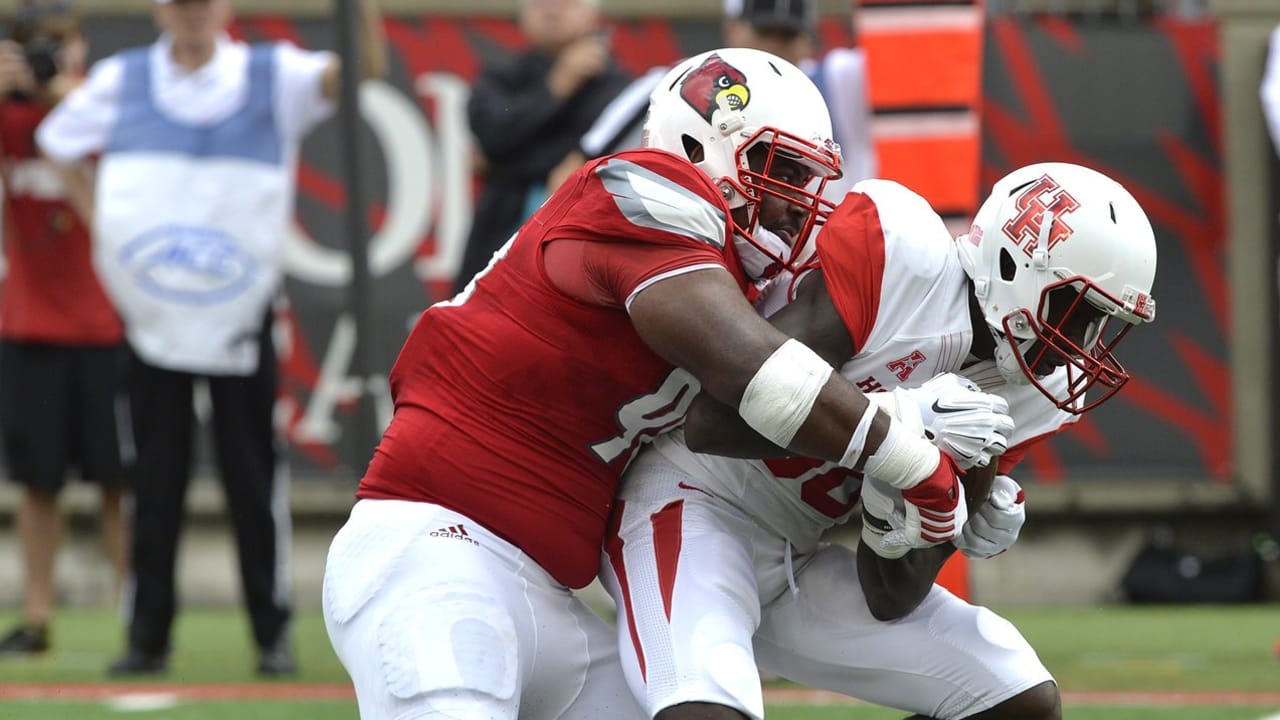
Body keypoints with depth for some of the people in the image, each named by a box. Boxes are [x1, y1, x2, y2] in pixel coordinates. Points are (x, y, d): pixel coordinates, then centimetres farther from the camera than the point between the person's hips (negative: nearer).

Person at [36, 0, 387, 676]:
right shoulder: (120, 80, 7)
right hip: (150, 310, 2)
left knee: (253, 474, 1)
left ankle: (272, 633, 8)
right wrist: (97, 215, 9)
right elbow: (57, 140, 20)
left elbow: (362, 71, -15)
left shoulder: (272, 75, 0)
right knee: (154, 476, 3)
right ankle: (147, 637, 8)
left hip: (239, 310, -2)